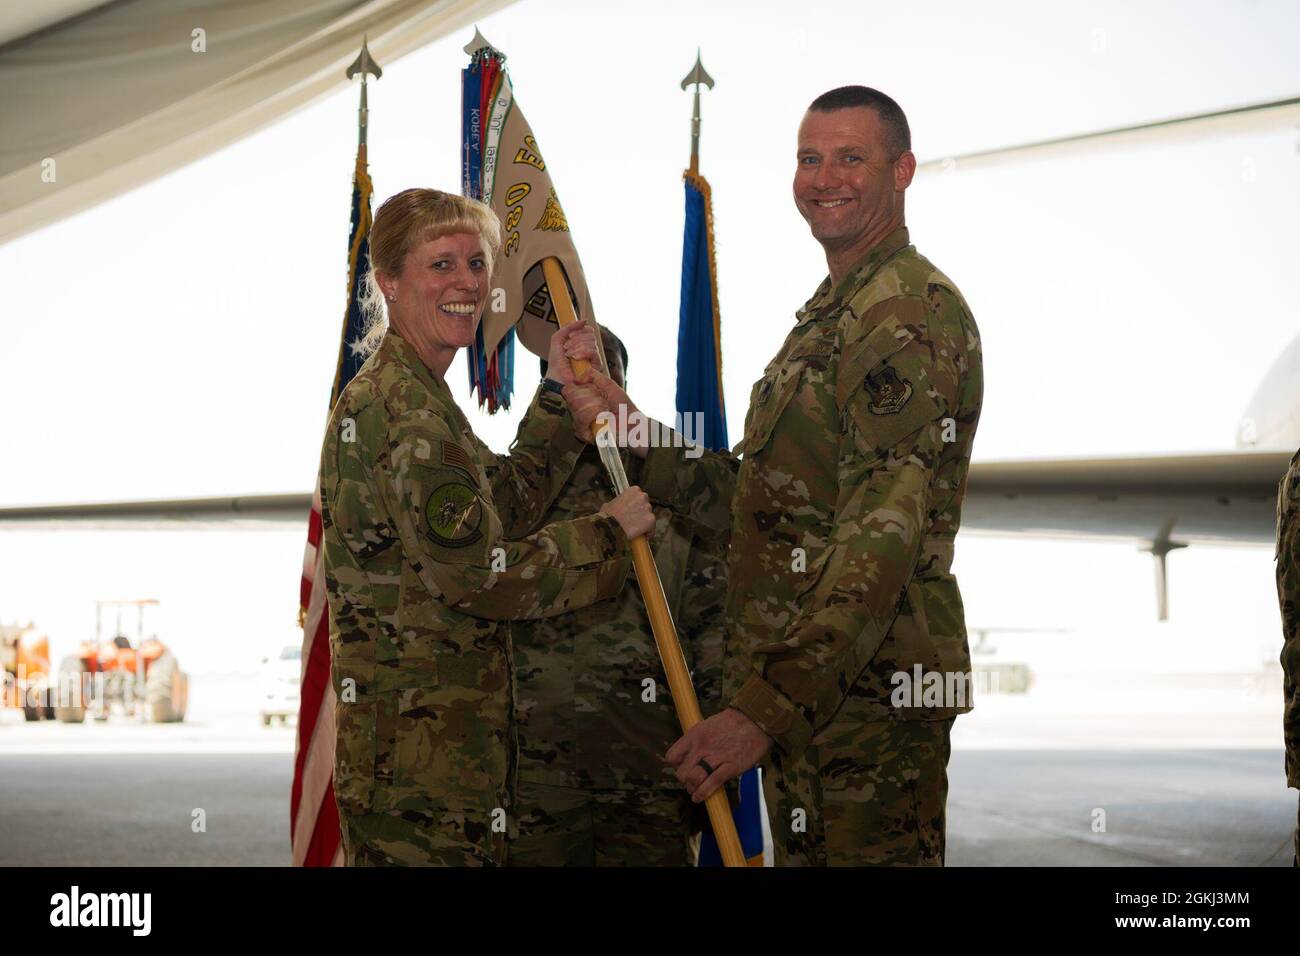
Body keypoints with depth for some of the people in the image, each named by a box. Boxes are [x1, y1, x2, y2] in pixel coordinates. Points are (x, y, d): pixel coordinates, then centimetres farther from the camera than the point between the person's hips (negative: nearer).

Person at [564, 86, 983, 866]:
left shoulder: (915, 313, -14)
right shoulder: (830, 312, 19)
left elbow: (881, 542, -24)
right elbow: (759, 500, 20)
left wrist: (769, 709, -29)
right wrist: (633, 434, 8)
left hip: (870, 693, -10)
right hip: (800, 691, 10)